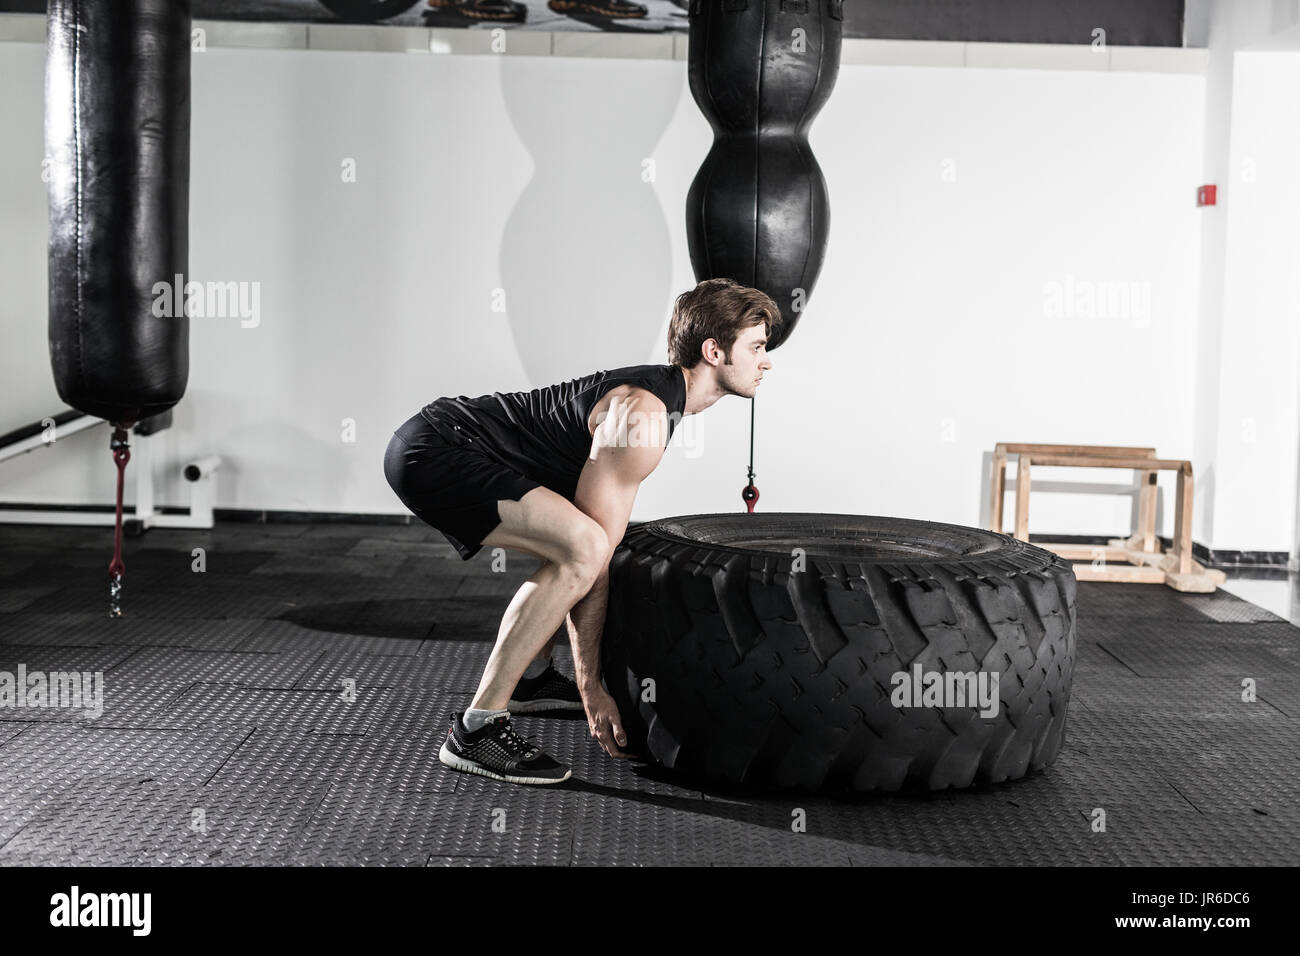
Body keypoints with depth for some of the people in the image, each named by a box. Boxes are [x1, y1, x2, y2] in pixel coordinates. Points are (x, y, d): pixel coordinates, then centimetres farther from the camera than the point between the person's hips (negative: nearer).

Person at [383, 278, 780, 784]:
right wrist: (589, 684, -16)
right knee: (581, 548, -27)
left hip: (441, 447, 11)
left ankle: (528, 677, 34)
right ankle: (477, 728, -22)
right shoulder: (641, 416, -18)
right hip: (431, 452, -11)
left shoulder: (658, 390, 12)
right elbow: (595, 554, -20)